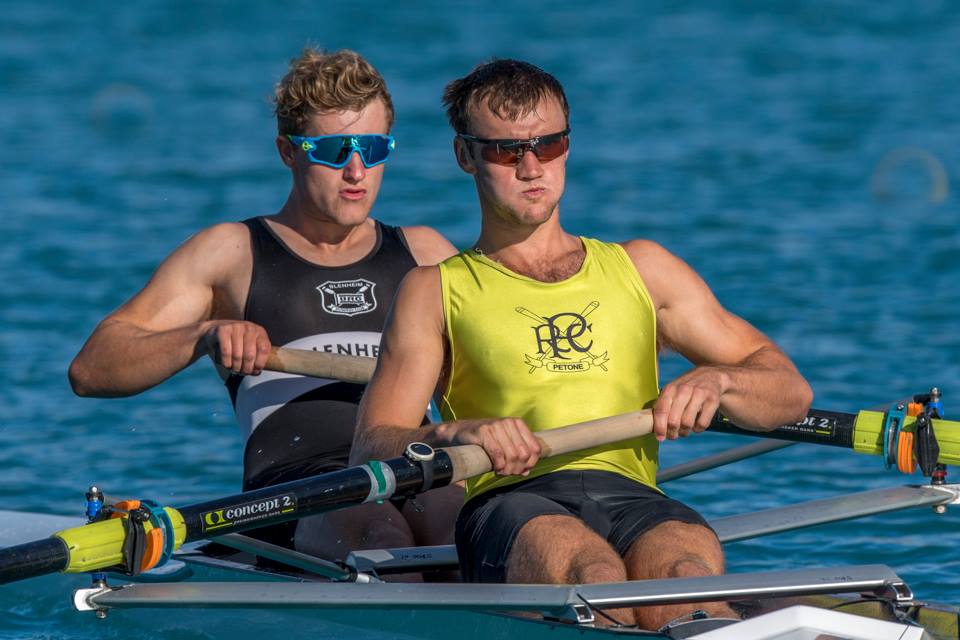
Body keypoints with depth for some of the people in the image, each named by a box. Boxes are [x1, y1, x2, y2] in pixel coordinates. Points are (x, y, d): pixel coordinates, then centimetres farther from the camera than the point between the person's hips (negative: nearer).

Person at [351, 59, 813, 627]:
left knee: (687, 568, -36)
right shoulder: (436, 291, 22)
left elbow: (791, 391, 25)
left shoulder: (640, 270, 29)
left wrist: (716, 382, 2)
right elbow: (371, 449, 7)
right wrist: (456, 436, -16)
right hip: (511, 502, -2)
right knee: (592, 574, -38)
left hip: (636, 501, 2)